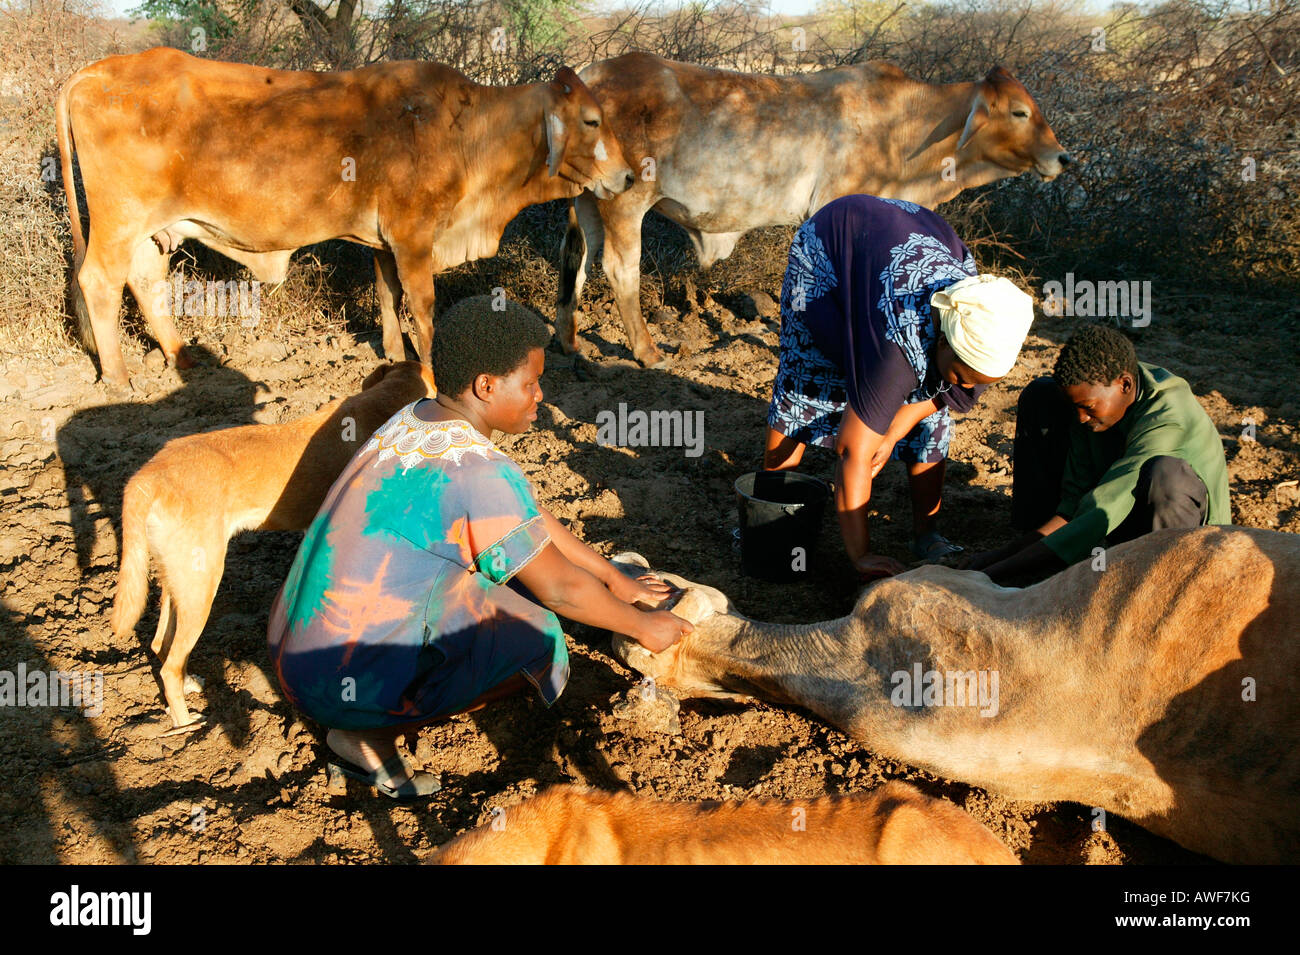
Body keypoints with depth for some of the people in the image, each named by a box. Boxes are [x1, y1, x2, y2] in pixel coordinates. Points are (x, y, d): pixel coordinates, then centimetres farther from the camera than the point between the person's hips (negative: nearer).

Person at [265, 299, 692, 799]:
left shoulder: (413, 420, 6)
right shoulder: (479, 473, -22)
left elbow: (532, 517, 14)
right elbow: (560, 589, -13)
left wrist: (617, 580, 19)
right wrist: (642, 626, 4)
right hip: (348, 689, -9)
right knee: (538, 637, -4)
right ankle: (371, 735, -1)